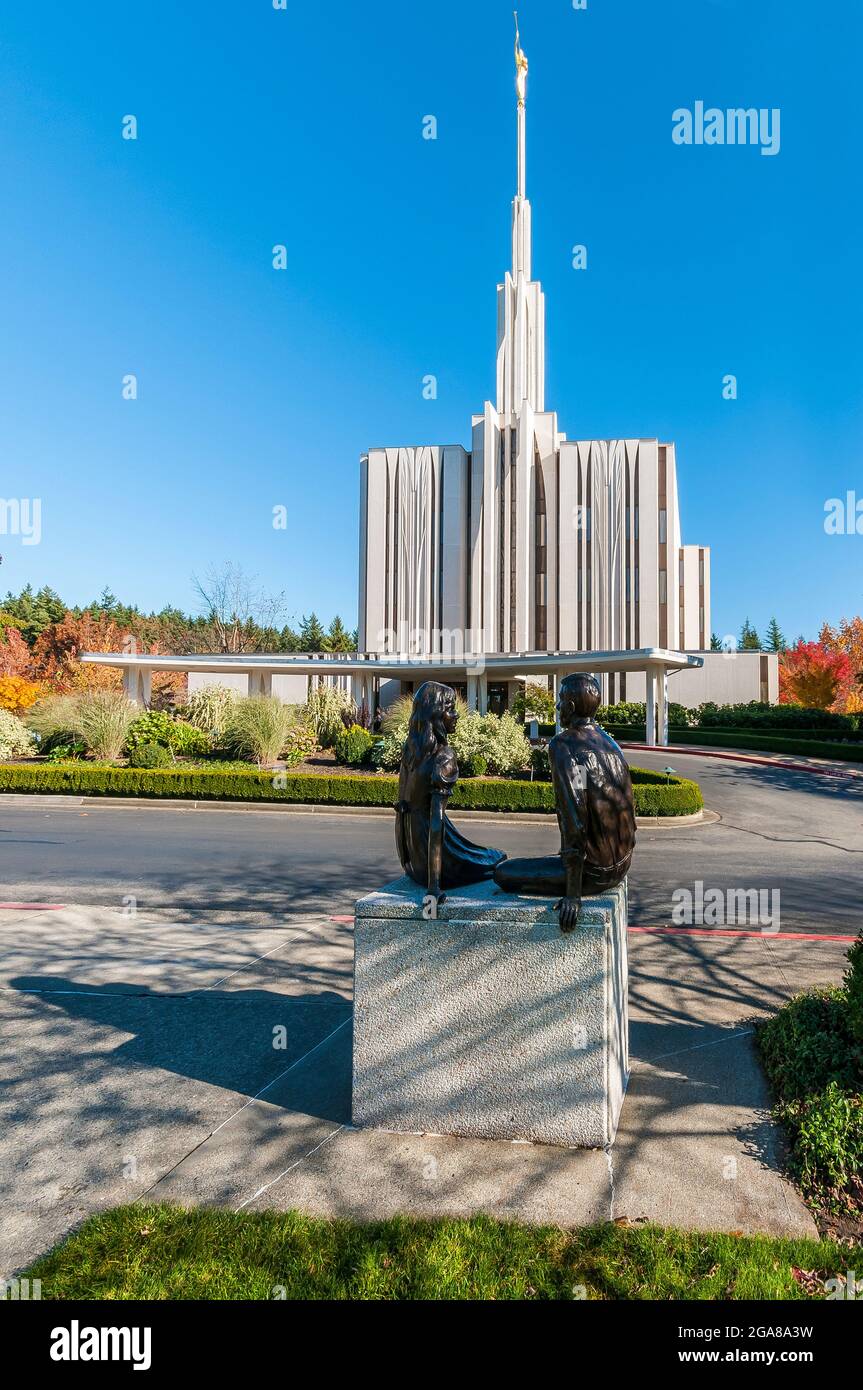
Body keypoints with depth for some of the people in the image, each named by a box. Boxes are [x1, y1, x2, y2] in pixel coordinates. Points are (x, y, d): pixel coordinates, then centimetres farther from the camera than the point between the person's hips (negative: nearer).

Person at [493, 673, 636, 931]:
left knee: (502, 873, 4)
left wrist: (572, 895, -21)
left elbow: (574, 818, -25)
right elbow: (627, 807, 13)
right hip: (621, 866, 9)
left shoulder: (562, 745, -19)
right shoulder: (608, 742, 7)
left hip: (594, 872, -8)